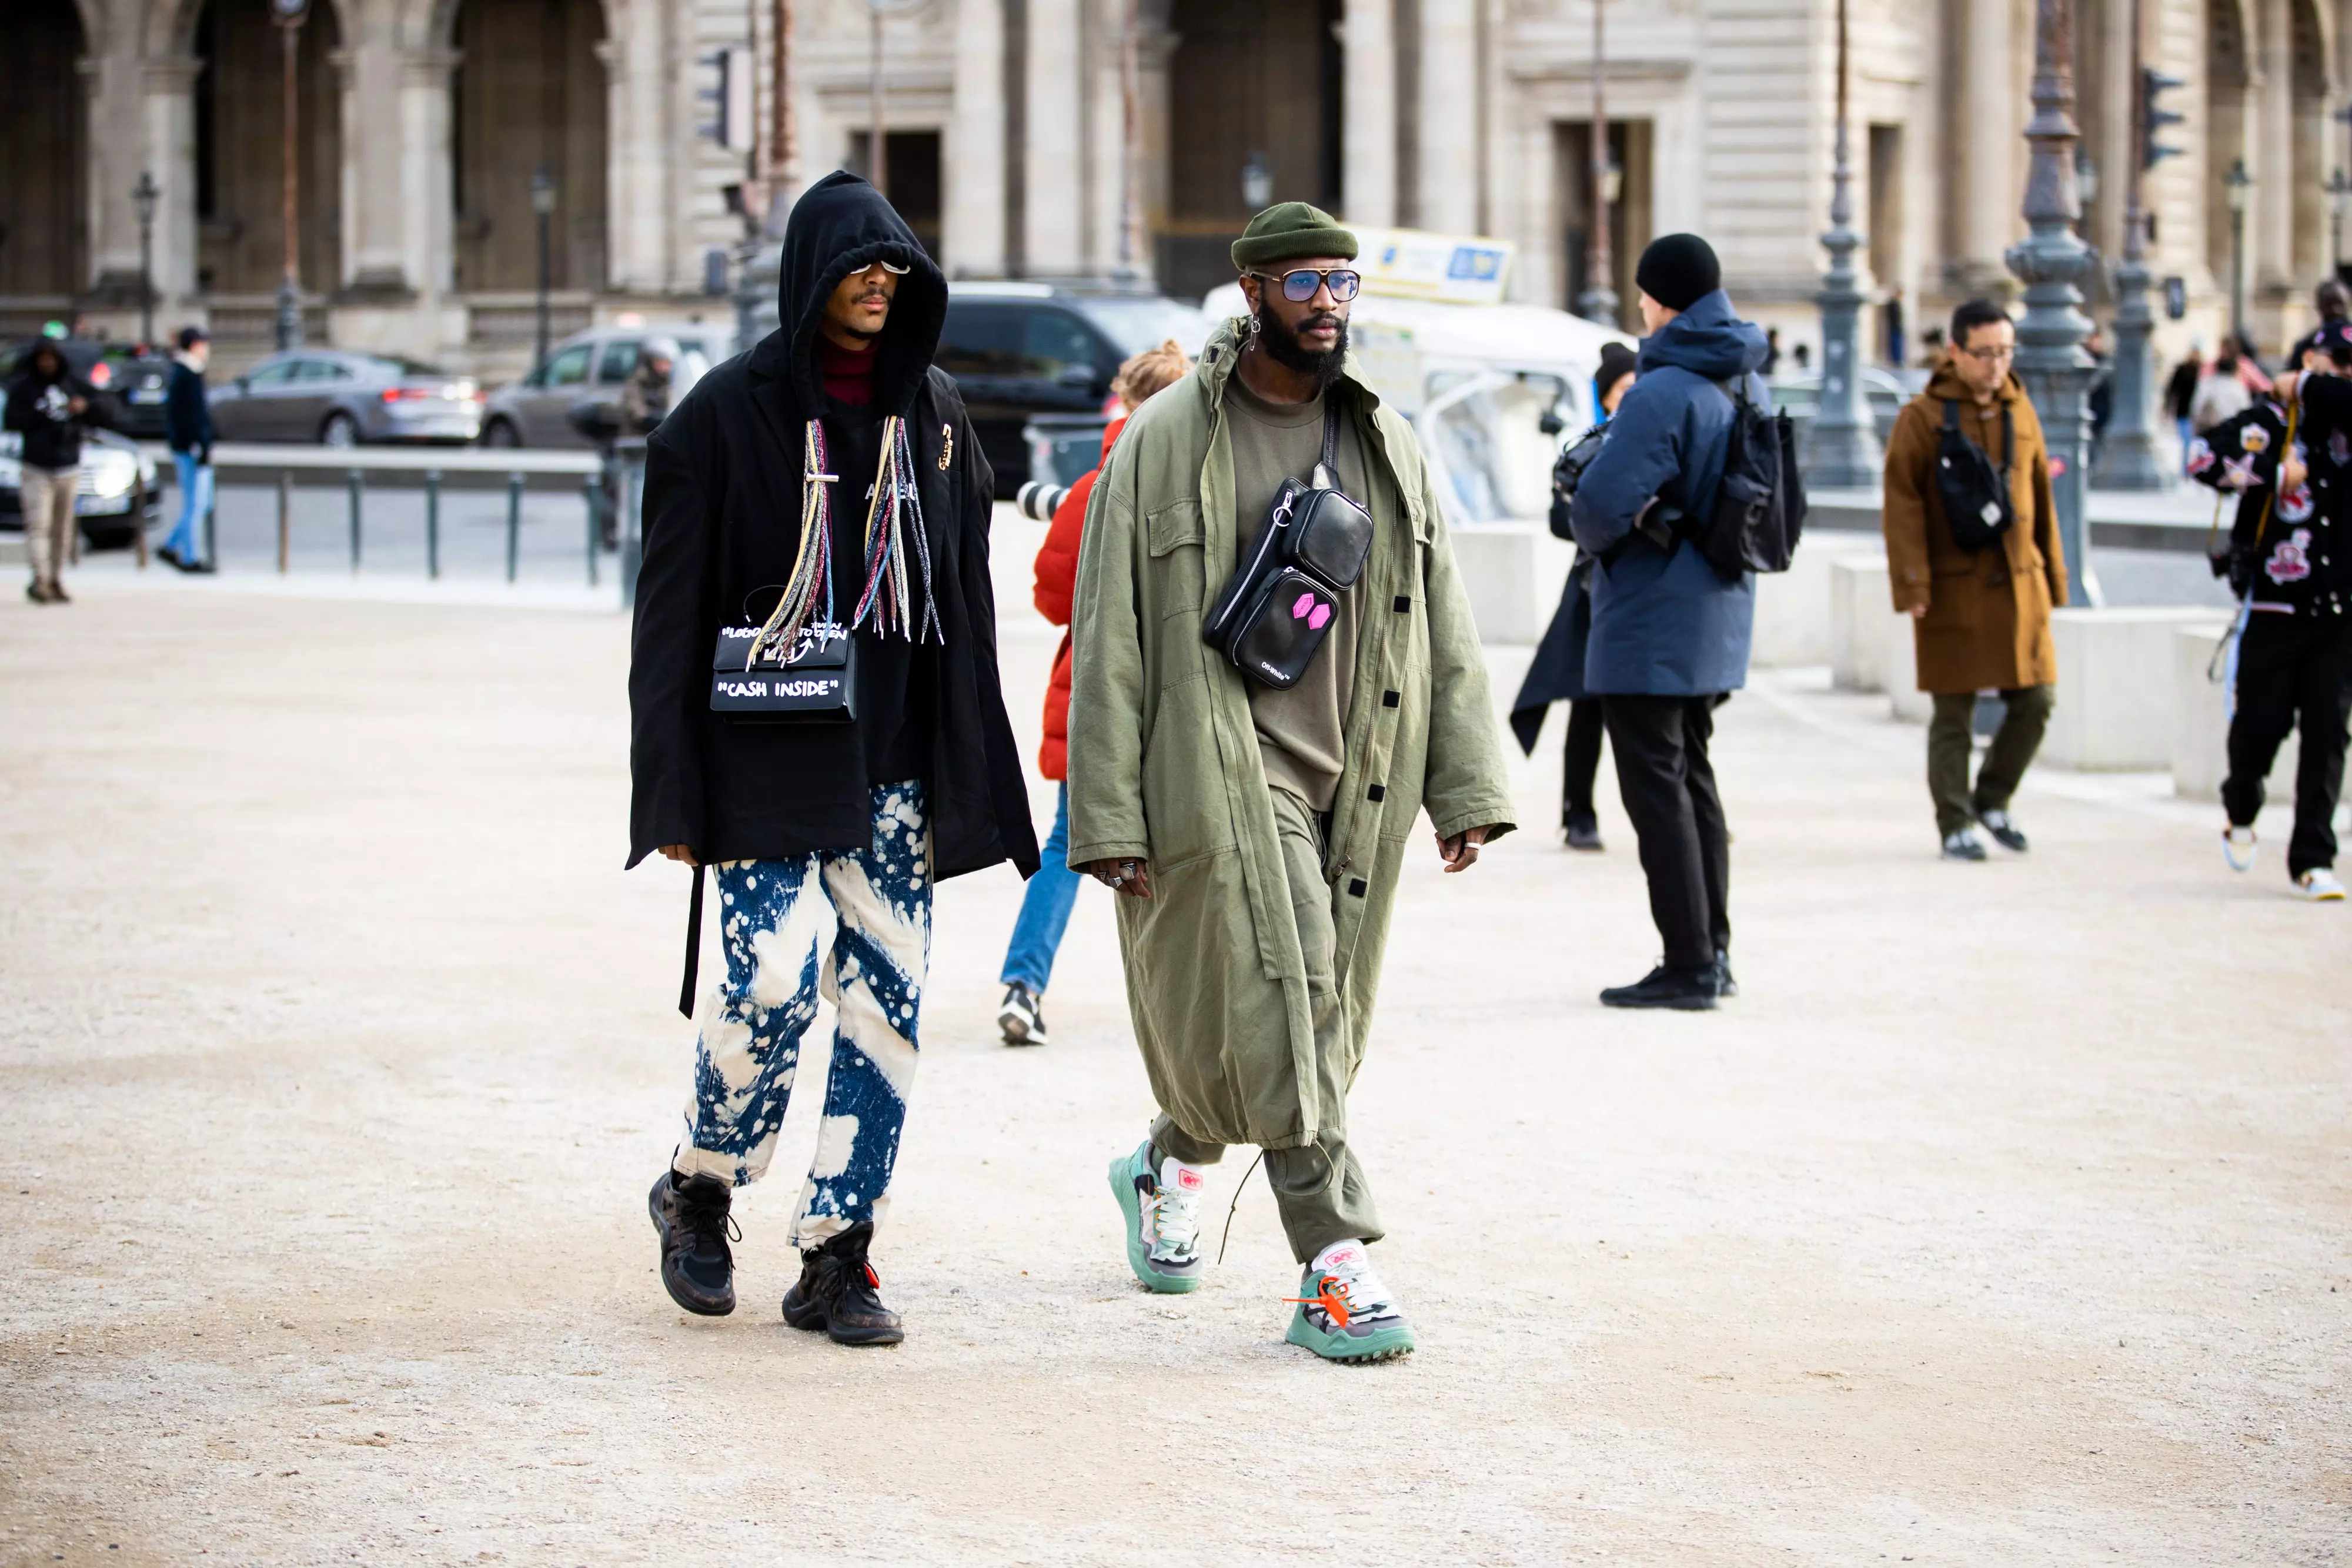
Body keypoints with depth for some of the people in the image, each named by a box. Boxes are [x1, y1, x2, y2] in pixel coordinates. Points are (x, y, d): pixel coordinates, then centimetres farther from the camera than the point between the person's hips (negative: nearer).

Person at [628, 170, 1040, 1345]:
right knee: (773, 982, -14)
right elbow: (673, 613, -4)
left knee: (887, 996, 0)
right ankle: (699, 1186, 14)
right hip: (768, 754, -4)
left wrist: (972, 782, 10)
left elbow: (967, 605, 14)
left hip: (894, 758, 4)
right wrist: (673, 794, -9)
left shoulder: (934, 411, 10)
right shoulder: (728, 412, -3)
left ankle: (839, 1258, 7)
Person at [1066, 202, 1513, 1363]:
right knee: (1283, 1009, -13)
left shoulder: (1384, 443, 12)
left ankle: (1170, 1165, 38)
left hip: (1355, 780, 5)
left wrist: (1467, 783, 4)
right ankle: (1336, 1272, -10)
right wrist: (1109, 816, -9)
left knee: (1309, 1019, 11)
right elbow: (1109, 635, -4)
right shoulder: (1167, 441, -2)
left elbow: (1443, 624, 13)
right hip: (1223, 774, -5)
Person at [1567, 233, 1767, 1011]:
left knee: (1656, 785, -2)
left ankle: (1689, 964, -2)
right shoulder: (1749, 385, 8)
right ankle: (1712, 953, 22)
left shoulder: (1663, 392, -21)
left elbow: (1603, 501, -24)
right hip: (1719, 617, 9)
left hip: (1650, 625, -9)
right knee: (1692, 777, 18)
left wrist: (1593, 532, -1)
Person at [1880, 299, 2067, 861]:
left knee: (2035, 700, 4)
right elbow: (1902, 505, -9)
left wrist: (2053, 577, 15)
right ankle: (1956, 825, 11)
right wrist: (1913, 587, -15)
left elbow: (2041, 498, 17)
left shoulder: (2020, 411, 11)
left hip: (2019, 583, 5)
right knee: (1954, 712, 1)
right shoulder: (1923, 417, -5)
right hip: (1954, 588, -5)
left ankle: (1993, 799, 23)